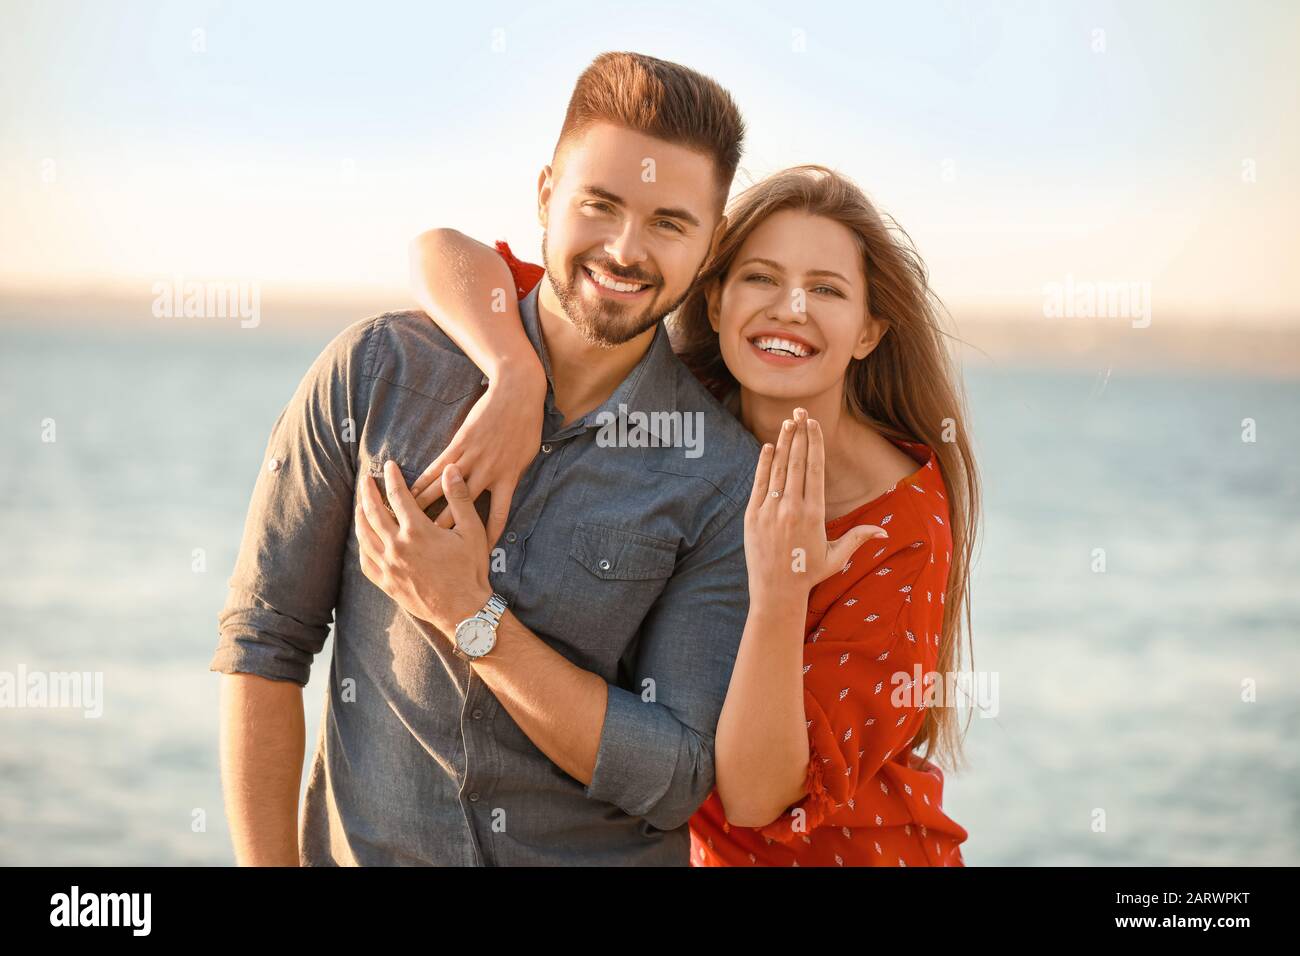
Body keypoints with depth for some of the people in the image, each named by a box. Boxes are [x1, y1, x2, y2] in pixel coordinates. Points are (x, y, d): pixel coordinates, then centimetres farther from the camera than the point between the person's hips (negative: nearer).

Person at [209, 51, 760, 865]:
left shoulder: (727, 481, -12)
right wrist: (266, 866, -9)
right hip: (364, 846, 1)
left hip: (603, 852, 0)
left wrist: (469, 616, -22)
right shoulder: (376, 371, -9)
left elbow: (672, 780, -15)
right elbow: (263, 641, -5)